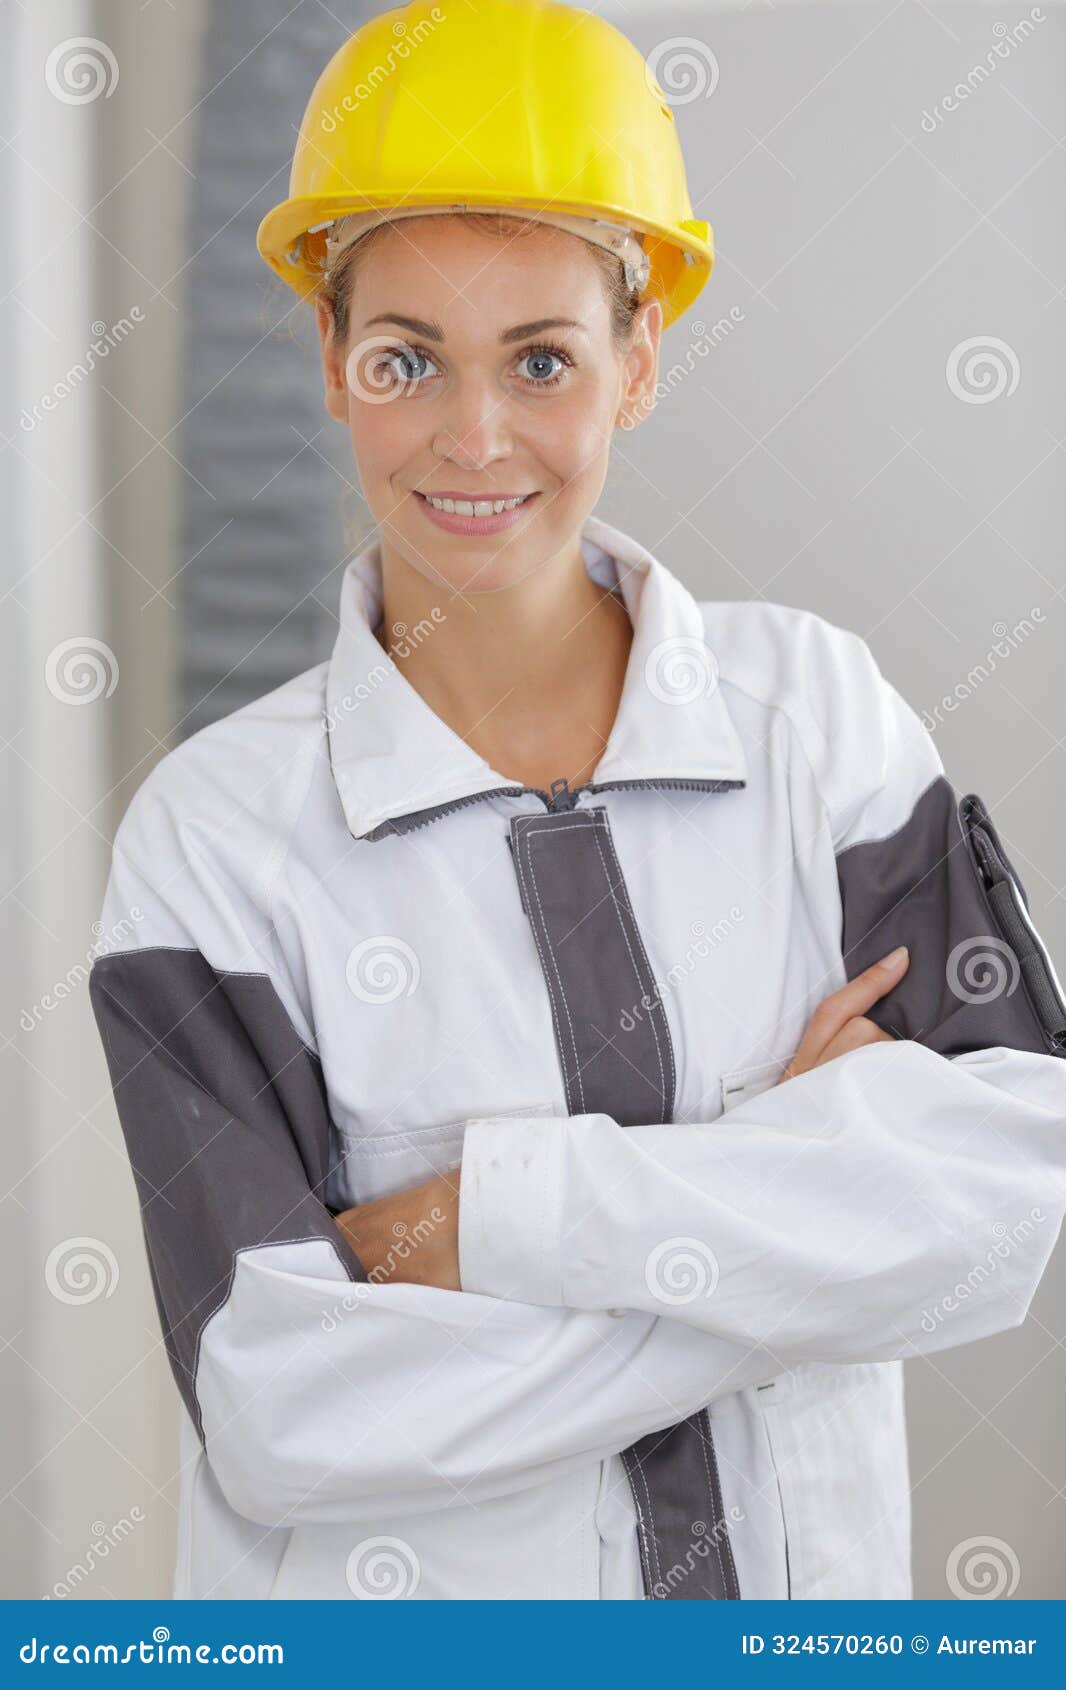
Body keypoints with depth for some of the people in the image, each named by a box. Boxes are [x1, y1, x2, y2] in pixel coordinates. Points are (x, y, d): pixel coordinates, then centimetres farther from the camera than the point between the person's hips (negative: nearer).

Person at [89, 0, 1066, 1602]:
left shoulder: (813, 706, -7)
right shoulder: (215, 835, -13)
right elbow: (279, 1402, -21)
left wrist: (494, 1210, -22)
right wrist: (787, 1184, -19)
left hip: (803, 1590, 2)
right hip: (388, 1619, -2)